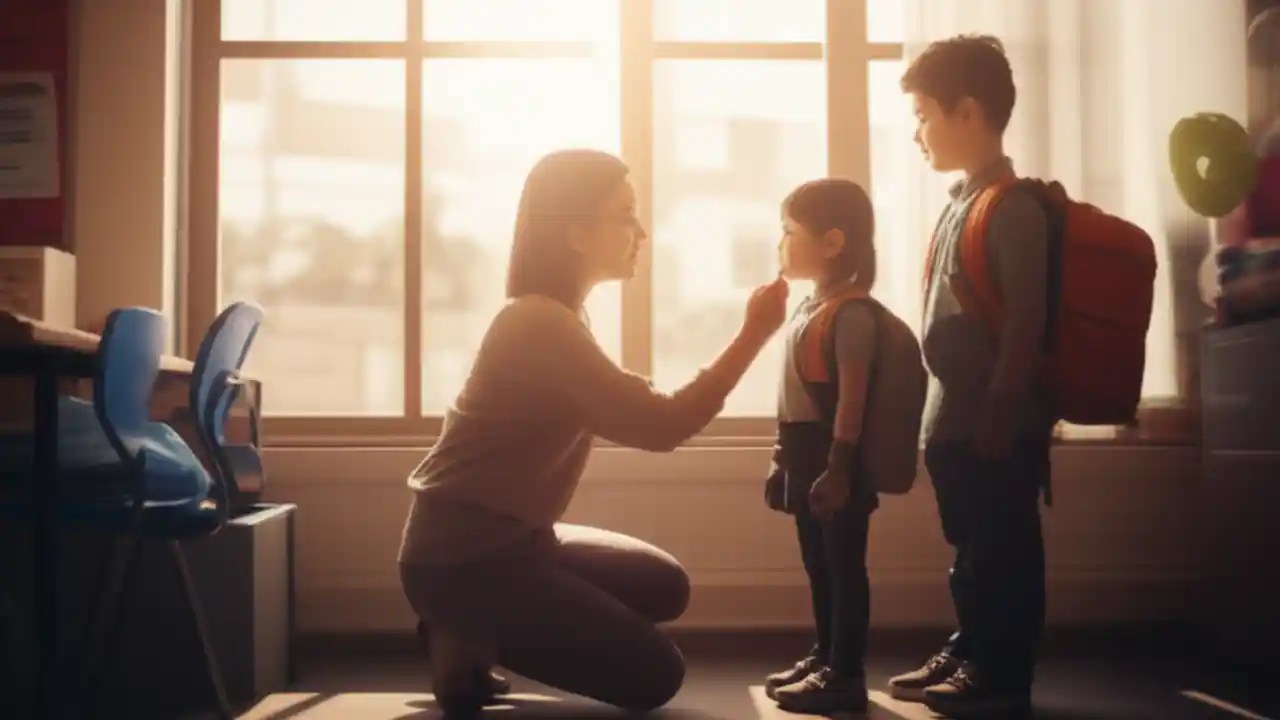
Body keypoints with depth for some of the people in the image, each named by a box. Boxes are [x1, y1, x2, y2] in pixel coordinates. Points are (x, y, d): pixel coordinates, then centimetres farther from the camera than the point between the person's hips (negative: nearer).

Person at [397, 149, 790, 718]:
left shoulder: (551, 318, 11)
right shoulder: (540, 325, -22)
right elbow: (660, 427, -24)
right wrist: (753, 335, -20)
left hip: (503, 541, 10)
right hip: (462, 561, -10)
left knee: (664, 587, 16)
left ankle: (481, 636, 10)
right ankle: (472, 645, 1)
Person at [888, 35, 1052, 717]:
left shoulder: (1013, 206, -14)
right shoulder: (961, 202, 12)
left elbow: (1024, 320, -18)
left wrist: (1000, 415, -19)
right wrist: (942, 411, 15)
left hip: (995, 419, -9)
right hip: (955, 414, 9)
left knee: (1003, 548, 2)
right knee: (970, 548, 18)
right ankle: (969, 653, 30)